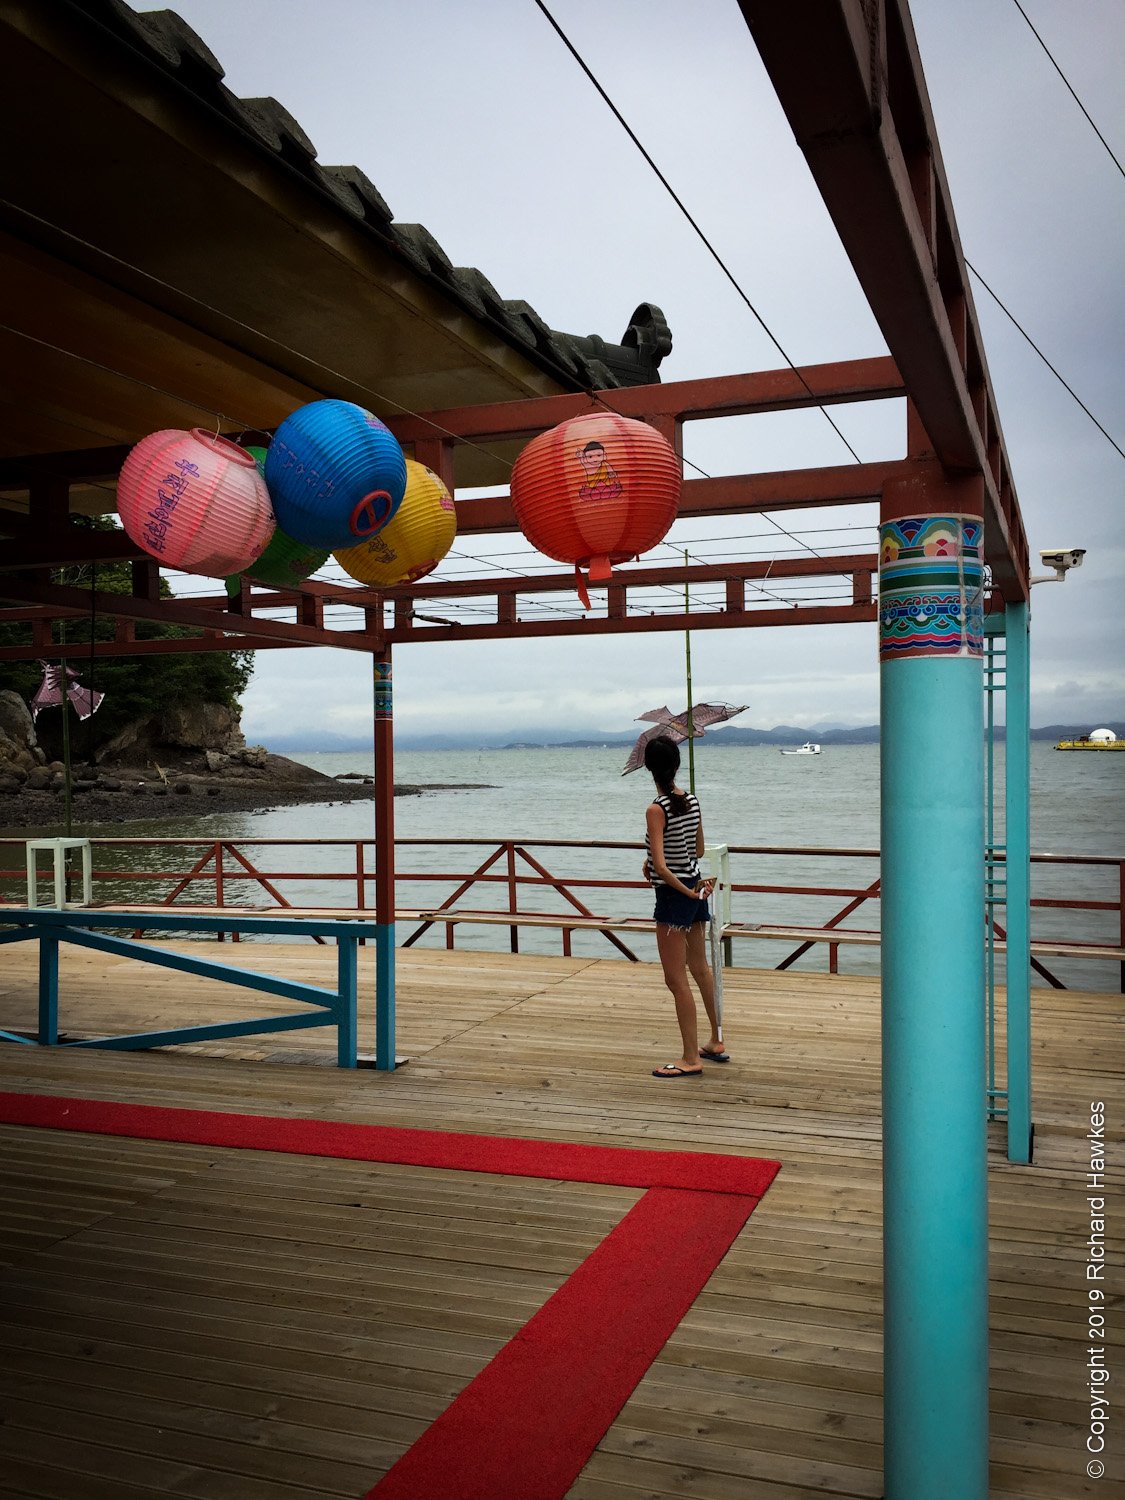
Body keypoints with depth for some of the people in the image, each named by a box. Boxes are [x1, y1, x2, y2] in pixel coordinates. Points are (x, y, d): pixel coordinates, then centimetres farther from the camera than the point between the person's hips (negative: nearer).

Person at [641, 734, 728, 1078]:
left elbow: (660, 866, -25)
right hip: (695, 887, 8)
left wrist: (687, 892, -14)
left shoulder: (656, 810, -20)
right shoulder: (692, 801, 2)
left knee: (676, 979, 0)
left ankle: (691, 1059, 6)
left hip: (673, 896, -8)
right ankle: (716, 1043, 33)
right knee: (700, 968, 21)